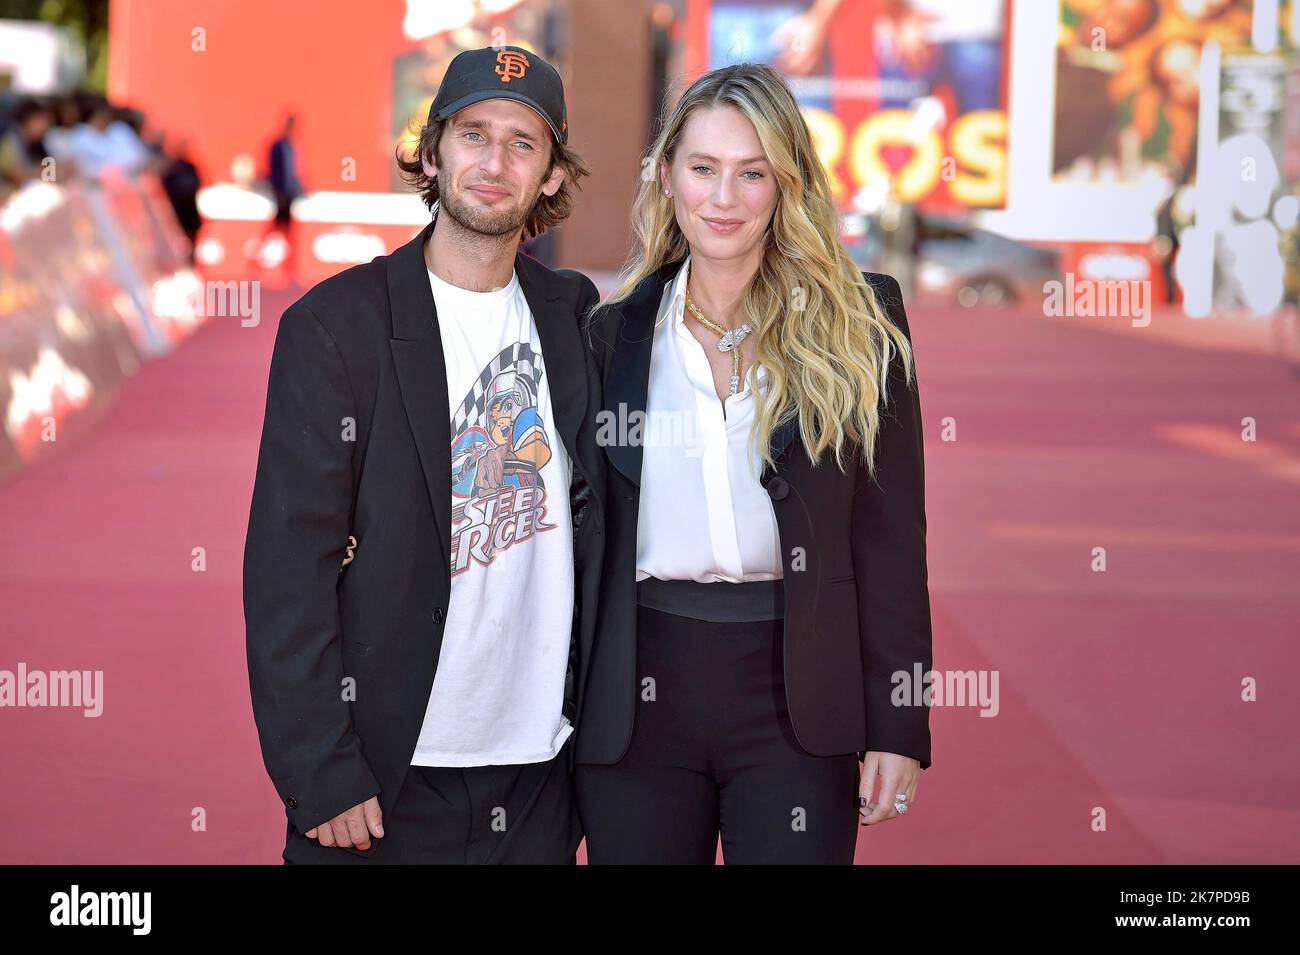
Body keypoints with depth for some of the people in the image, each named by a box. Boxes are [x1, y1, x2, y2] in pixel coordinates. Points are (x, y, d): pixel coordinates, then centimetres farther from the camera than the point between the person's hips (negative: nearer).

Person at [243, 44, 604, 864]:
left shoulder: (574, 315, 7)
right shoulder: (335, 325, -7)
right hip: (385, 781, -4)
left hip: (542, 770, 4)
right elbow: (290, 566, -10)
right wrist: (320, 778, -14)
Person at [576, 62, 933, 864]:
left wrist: (899, 728, -5)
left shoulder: (860, 325, 1)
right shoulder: (615, 332, 7)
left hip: (798, 698, -2)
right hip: (639, 694, 2)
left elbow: (892, 536, -1)